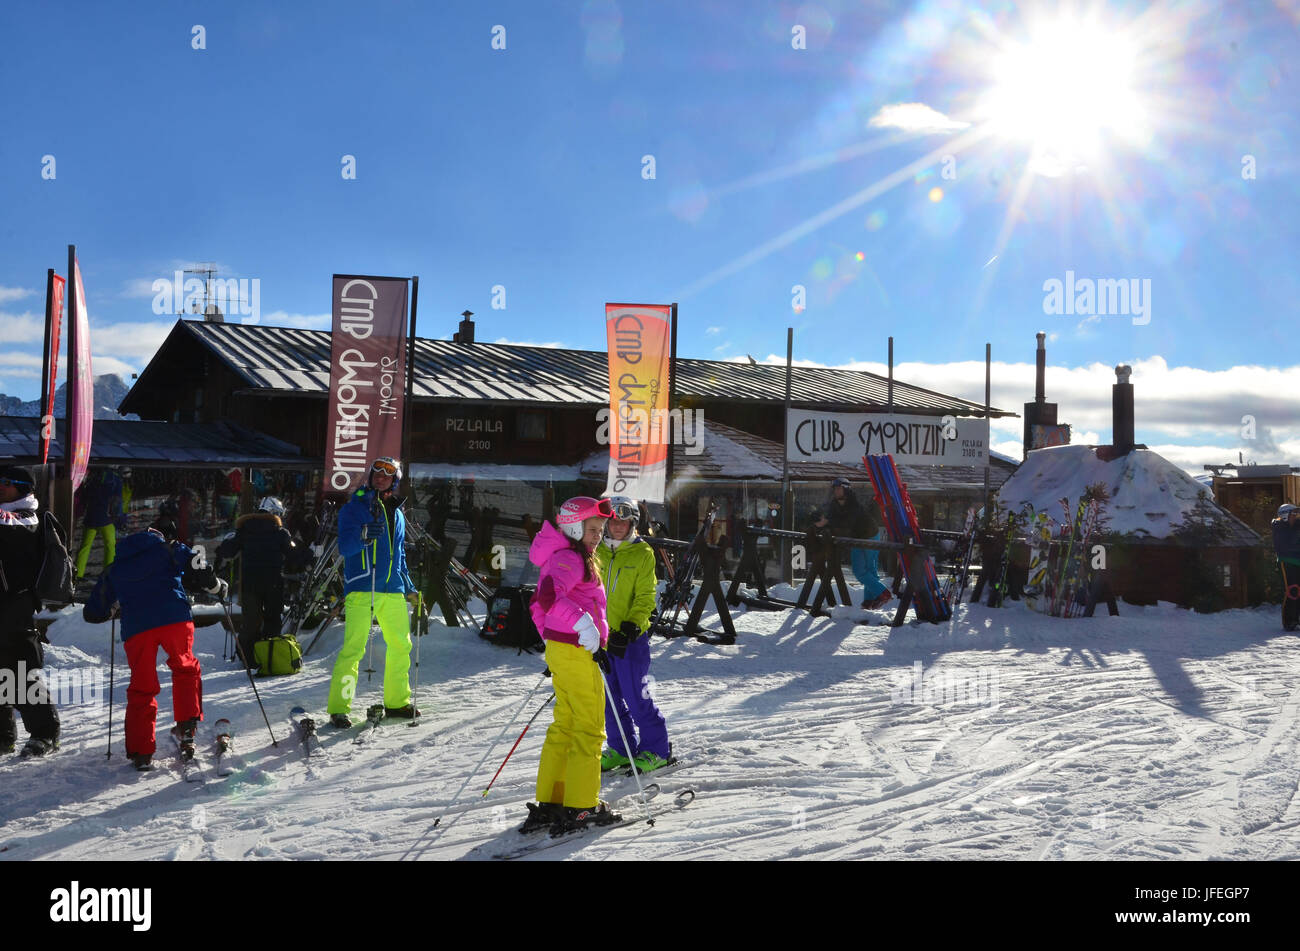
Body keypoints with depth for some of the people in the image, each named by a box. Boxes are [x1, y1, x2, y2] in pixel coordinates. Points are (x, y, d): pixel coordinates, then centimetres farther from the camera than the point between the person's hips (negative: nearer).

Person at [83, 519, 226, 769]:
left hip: (136, 627, 2)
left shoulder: (114, 569, 27)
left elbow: (93, 613, 26)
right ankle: (186, 725, 10)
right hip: (175, 618, -2)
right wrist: (217, 587, 17)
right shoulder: (168, 549, 19)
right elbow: (197, 566, 0)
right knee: (186, 669, 22)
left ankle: (140, 752, 6)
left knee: (141, 688, 10)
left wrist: (115, 607, 46)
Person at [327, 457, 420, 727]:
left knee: (401, 645, 8)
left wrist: (409, 588, 24)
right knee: (353, 648, -13)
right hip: (361, 588, -6)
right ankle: (339, 708, -8)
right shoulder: (354, 507, 1)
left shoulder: (397, 514, 20)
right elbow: (344, 547, -10)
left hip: (392, 590, 6)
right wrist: (364, 535, -29)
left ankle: (397, 701, 23)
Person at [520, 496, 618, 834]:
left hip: (559, 650, 10)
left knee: (565, 726, 15)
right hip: (577, 652, -10)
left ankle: (550, 802, 19)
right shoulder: (570, 559, -15)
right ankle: (582, 807, 4)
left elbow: (537, 605, 23)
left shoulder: (568, 558, 17)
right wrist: (583, 624, -32)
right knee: (589, 729, -2)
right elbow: (547, 596, -33)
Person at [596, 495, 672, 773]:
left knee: (636, 696, -5)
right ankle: (621, 749, 24)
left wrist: (629, 628, -18)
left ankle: (656, 749, 8)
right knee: (610, 697, 10)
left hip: (631, 638, -5)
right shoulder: (598, 553, 11)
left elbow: (645, 597, -7)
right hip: (602, 635, 5)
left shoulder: (643, 553, -3)